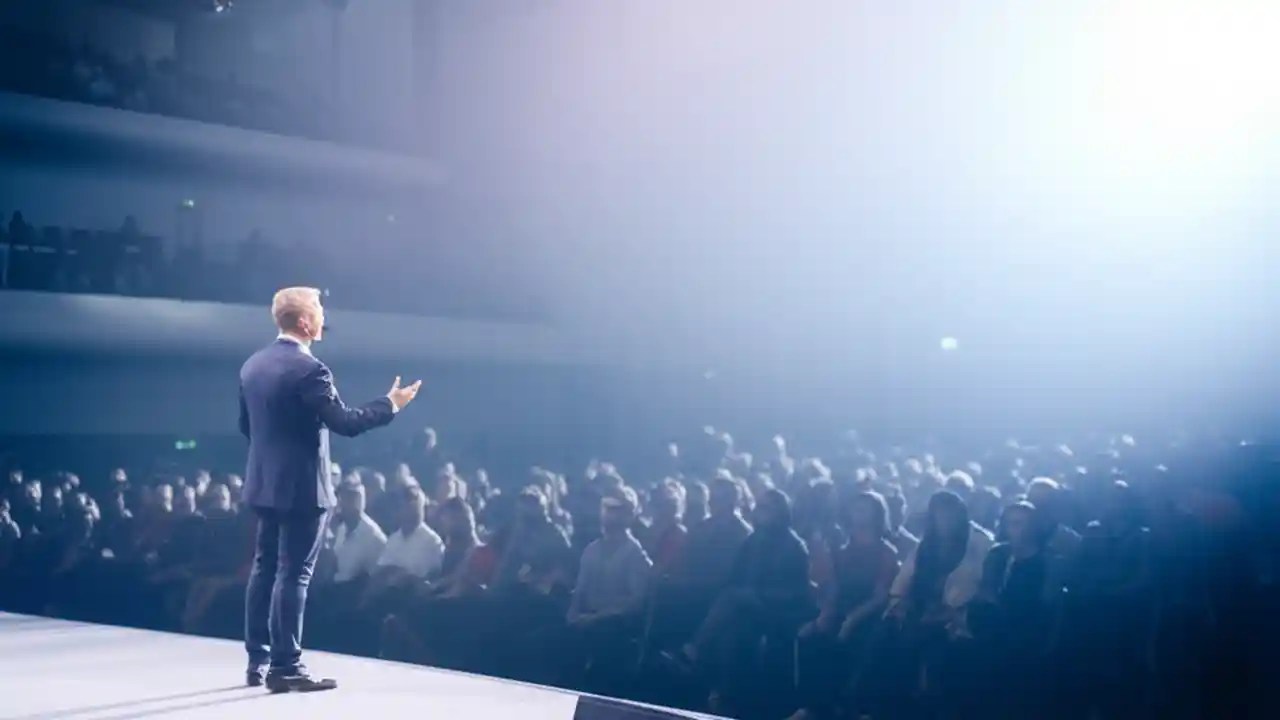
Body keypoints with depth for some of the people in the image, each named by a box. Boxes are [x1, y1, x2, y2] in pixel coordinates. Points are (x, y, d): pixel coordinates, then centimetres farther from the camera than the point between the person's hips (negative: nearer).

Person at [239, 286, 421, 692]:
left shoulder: (253, 365, 8)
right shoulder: (308, 369, -18)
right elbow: (345, 423, -20)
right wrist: (391, 405, -9)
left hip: (264, 483, 9)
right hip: (300, 487, -8)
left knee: (265, 569, 13)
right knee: (293, 574, -4)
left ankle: (257, 662, 19)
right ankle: (285, 667, -1)